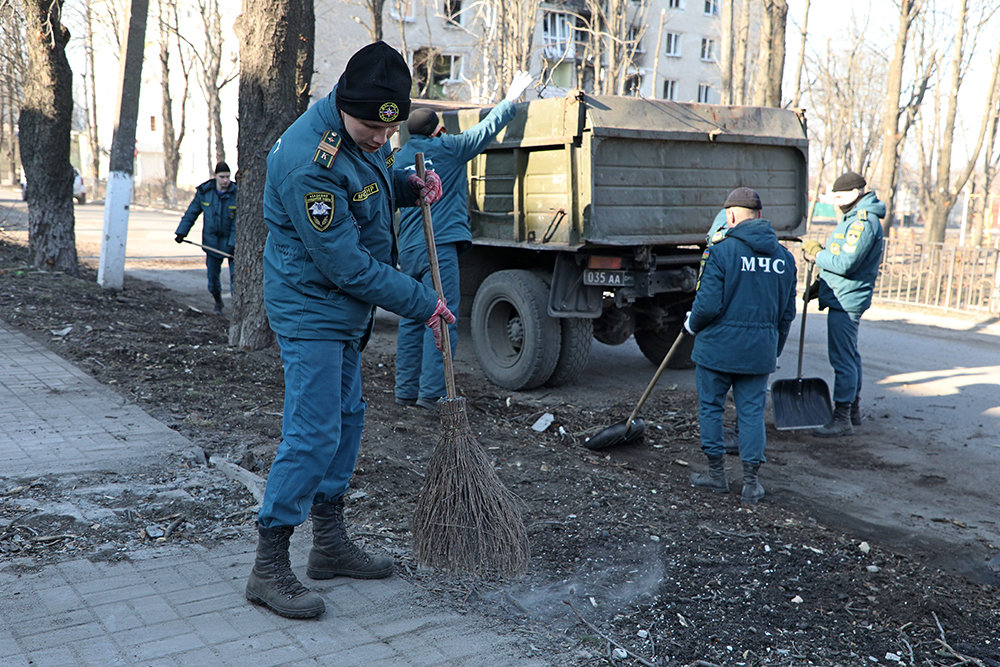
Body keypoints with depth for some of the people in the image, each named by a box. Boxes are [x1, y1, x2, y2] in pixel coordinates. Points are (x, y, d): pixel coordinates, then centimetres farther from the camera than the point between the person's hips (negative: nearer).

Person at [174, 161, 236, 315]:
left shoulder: (236, 193, -12)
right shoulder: (204, 191, -2)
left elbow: (238, 223, -14)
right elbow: (191, 213, 9)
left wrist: (234, 243, -21)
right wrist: (181, 232, 4)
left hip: (231, 241, -3)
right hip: (212, 241, 3)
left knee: (235, 274, -10)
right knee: (212, 275, 11)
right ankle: (218, 301, 34)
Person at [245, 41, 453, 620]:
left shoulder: (365, 134, 0)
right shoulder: (309, 162, -29)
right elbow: (346, 264, -27)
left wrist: (411, 186, 1)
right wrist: (422, 303, -17)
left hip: (347, 309, 10)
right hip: (312, 309, -10)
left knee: (347, 420, 15)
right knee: (313, 435, -9)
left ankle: (331, 544, 29)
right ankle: (269, 568, 4)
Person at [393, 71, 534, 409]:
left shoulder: (399, 158, 14)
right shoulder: (447, 149, -2)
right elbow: (486, 128, 7)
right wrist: (512, 98, 19)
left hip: (408, 249, 7)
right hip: (438, 245, -7)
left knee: (412, 320, 12)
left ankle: (405, 391, 15)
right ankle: (430, 392, -12)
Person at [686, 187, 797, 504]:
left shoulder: (721, 251, -12)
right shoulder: (784, 257, 6)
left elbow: (708, 304, -16)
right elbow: (787, 313, 11)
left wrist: (691, 323, 5)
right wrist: (774, 350, 23)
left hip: (717, 348, -4)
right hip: (760, 351, 4)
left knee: (711, 408, 11)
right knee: (752, 413, 9)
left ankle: (717, 473, 21)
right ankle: (751, 483, 12)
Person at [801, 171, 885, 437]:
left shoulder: (864, 222, -19)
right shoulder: (854, 218, 17)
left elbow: (845, 264, -26)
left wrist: (817, 253, -12)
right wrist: (820, 285, 16)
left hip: (845, 301, -11)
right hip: (845, 298, 11)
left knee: (842, 358, -9)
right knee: (849, 356, 19)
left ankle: (842, 419, -6)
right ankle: (853, 409, 31)